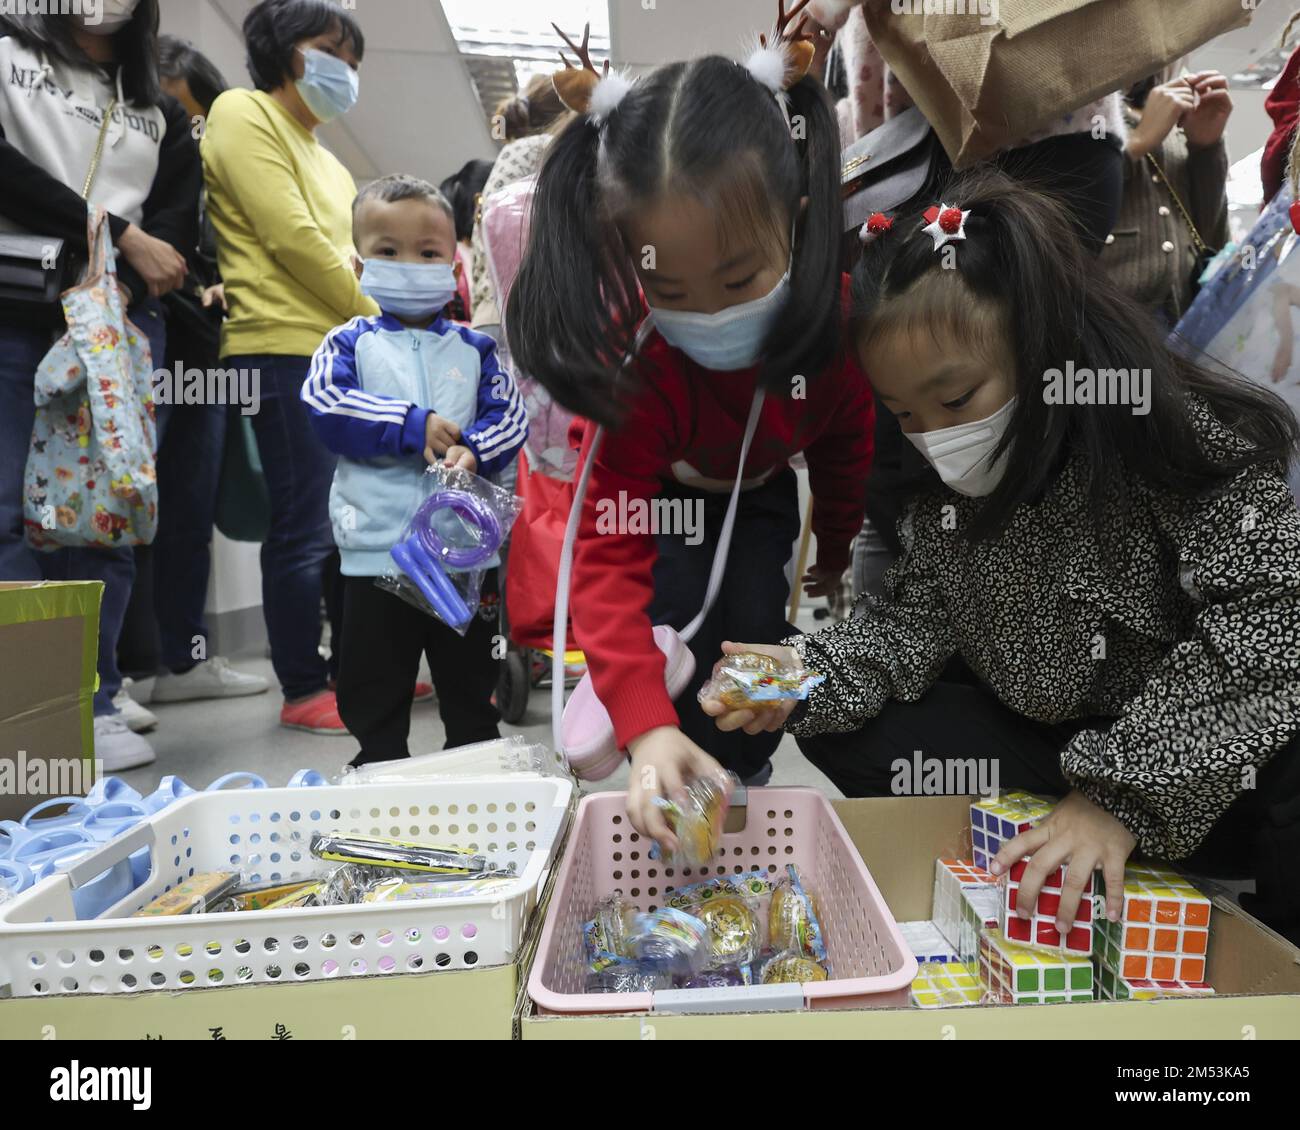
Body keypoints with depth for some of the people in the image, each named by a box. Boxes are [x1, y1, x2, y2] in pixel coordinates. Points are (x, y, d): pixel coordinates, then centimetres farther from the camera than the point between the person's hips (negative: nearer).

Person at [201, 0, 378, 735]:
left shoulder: (323, 156, 27)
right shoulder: (245, 114, 0)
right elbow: (290, 238, -11)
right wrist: (380, 322, -8)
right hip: (286, 348, -9)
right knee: (306, 528, -7)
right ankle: (303, 691, 3)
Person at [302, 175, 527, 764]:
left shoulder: (473, 348, 7)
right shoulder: (349, 343, 3)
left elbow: (509, 413, -1)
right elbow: (325, 405, -14)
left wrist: (473, 452, -21)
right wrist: (412, 427, -19)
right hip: (378, 545, -1)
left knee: (471, 688, 17)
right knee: (374, 694, 12)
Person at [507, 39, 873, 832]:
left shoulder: (834, 313, -31)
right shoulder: (635, 360, -42)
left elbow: (846, 436, -8)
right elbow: (609, 558, -46)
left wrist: (837, 544, 6)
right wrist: (646, 725, -57)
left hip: (760, 489, 3)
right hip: (666, 492, -3)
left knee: (754, 632, -8)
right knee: (684, 633, -19)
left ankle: (746, 785, 19)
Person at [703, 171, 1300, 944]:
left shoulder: (1195, 442, -20)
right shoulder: (945, 490, -5)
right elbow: (919, 619, -5)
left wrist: (1122, 792, -31)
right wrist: (806, 674, -24)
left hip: (1217, 755, -4)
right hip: (1048, 743, 5)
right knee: (841, 729, -10)